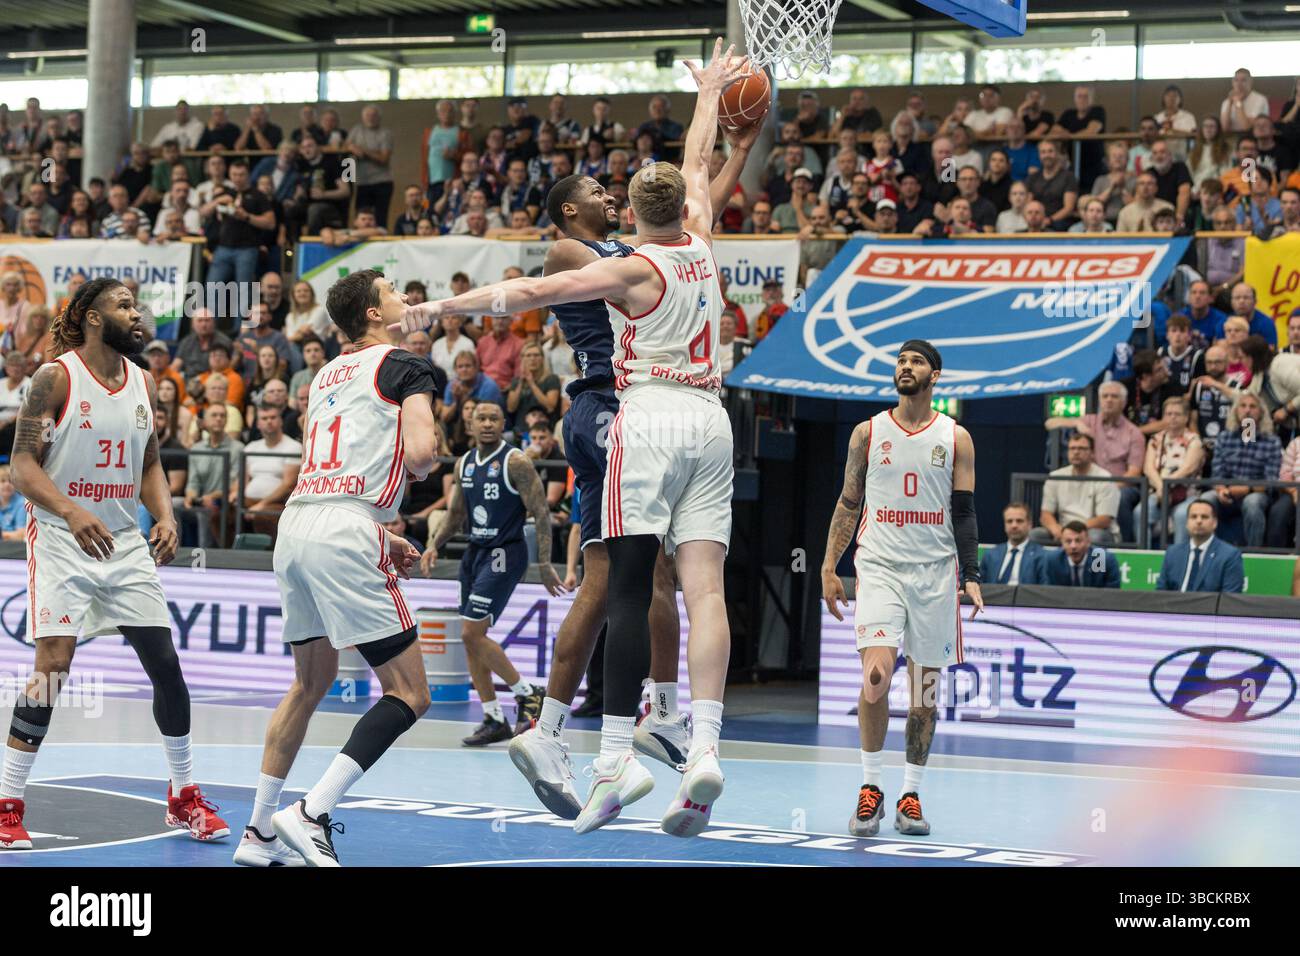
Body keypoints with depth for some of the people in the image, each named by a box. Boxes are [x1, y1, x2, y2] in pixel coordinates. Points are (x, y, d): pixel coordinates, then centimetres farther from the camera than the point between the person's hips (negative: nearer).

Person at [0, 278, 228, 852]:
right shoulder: (56, 377, -9)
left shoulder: (142, 382, 9)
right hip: (61, 540, -6)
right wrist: (71, 512, -28)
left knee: (165, 664, 3)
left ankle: (183, 797, 19)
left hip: (125, 543, 6)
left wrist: (165, 516, 0)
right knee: (53, 666, -15)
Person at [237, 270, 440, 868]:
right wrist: (422, 465, 11)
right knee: (408, 695, -3)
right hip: (345, 532, -8)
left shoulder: (329, 374, 24)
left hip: (295, 524, 8)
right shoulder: (404, 367, 1)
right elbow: (419, 451, -13)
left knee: (311, 682, 24)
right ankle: (311, 815, -14)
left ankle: (259, 833, 24)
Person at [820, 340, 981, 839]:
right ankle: (870, 790, -7)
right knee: (876, 674, -19)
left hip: (935, 571, 1)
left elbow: (964, 512, 6)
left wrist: (970, 577, -4)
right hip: (879, 566, -1)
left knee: (924, 691, 4)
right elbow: (849, 503, 12)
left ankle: (910, 796, 15)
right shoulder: (868, 433, 8)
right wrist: (828, 568, 4)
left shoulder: (956, 438, 7)